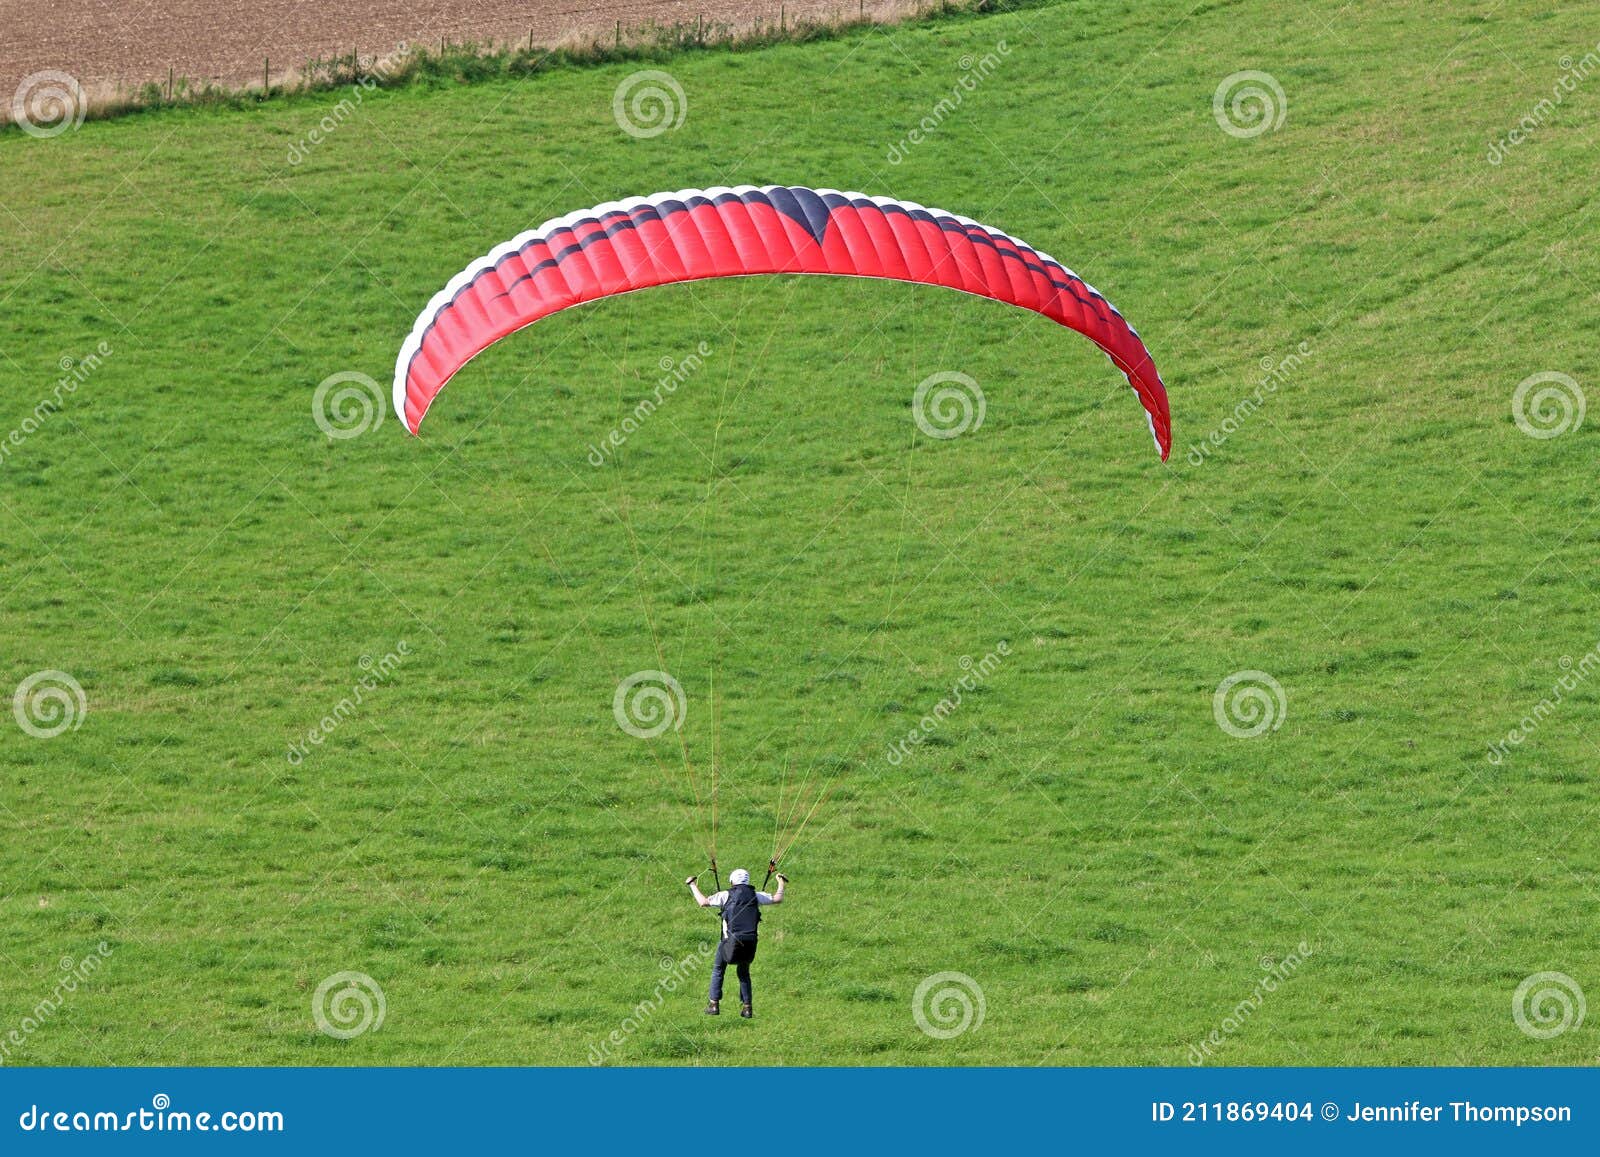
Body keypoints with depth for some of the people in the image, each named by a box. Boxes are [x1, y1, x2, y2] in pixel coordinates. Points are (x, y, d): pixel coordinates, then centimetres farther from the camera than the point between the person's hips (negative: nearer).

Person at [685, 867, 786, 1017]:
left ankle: (714, 1005, 8)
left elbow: (703, 902, -4)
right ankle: (746, 1008, 11)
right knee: (744, 972, 19)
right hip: (750, 942, 3)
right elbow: (777, 899, 17)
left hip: (731, 940, -3)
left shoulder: (726, 895, 1)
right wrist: (782, 884, 34)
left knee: (718, 970, 15)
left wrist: (693, 886, 10)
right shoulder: (755, 896, 10)